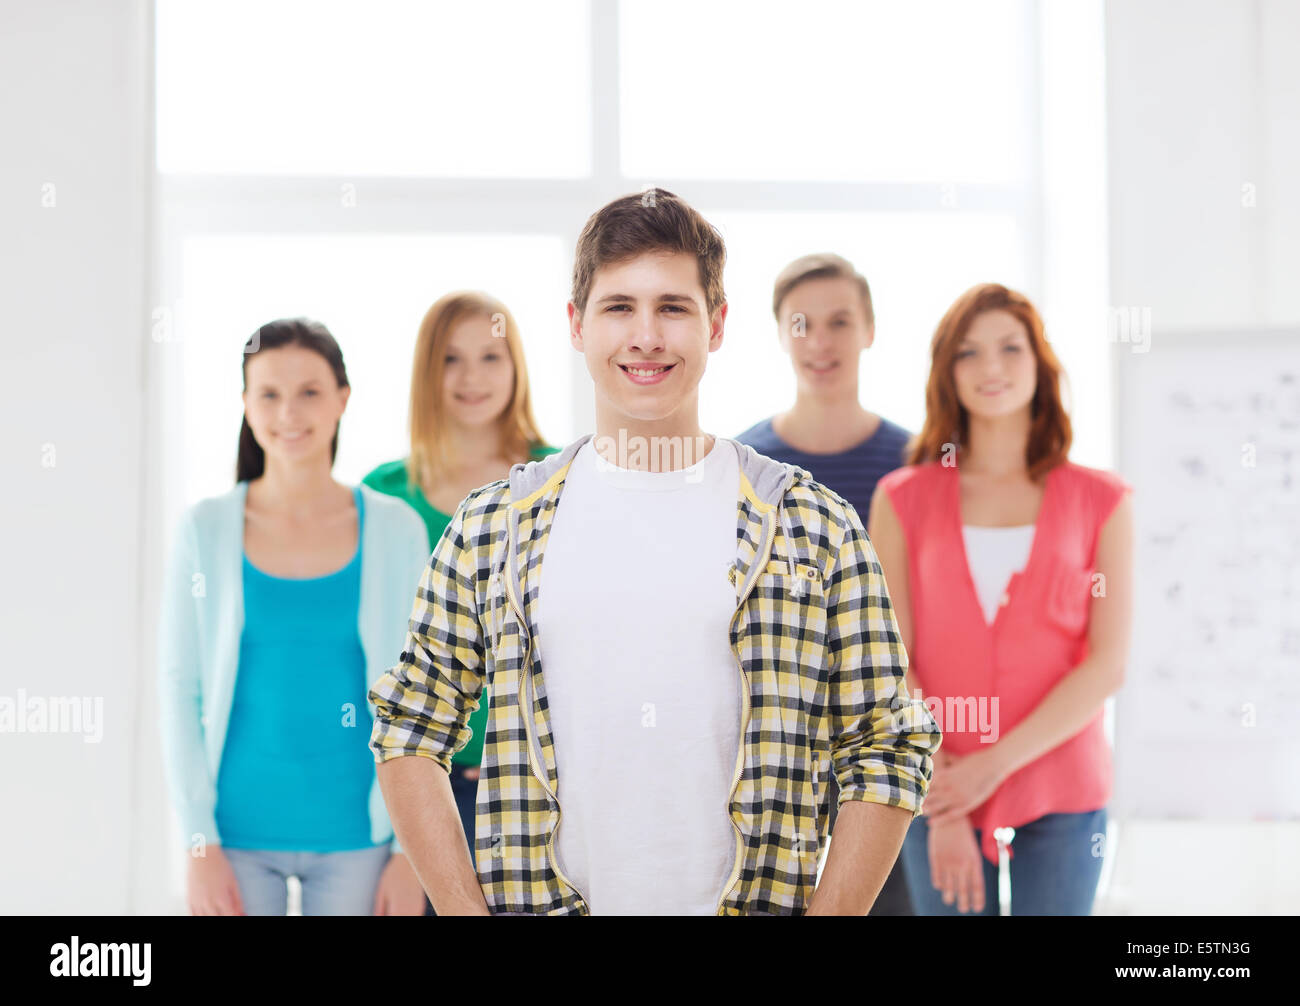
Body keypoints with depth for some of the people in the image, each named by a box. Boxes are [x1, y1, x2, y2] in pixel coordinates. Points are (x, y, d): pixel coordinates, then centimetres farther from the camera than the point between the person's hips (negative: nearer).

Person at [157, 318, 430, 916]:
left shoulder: (395, 531, 0)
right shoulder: (205, 531, 0)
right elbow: (178, 693, 1)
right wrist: (200, 845, -5)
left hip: (357, 839, 0)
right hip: (239, 835, 0)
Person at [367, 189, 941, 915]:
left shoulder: (814, 525, 2)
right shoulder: (492, 525, 4)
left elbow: (887, 754, 3)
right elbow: (410, 735, 8)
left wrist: (823, 912, -7)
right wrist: (468, 909, -1)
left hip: (749, 902, 0)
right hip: (542, 903, 1)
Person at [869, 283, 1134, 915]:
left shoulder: (1100, 501, 3)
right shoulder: (904, 500, 4)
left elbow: (1108, 665, -4)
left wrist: (995, 765, -13)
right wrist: (942, 809, -10)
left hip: (1061, 794, 0)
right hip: (940, 795, 0)